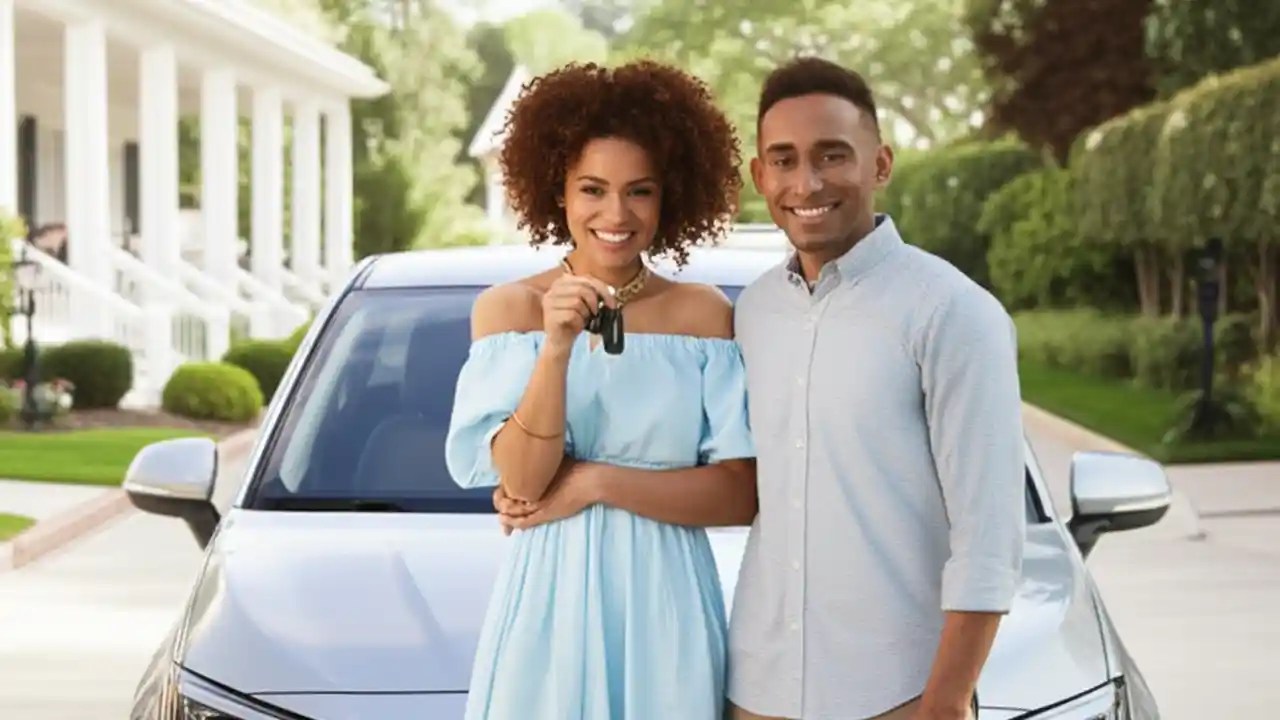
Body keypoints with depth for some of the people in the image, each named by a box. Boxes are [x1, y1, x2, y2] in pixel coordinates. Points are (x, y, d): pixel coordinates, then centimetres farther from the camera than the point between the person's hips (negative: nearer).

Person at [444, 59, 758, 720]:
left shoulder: (704, 313, -1)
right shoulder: (508, 307, -3)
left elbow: (738, 496, -5)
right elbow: (522, 482, -12)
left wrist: (594, 481, -13)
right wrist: (557, 347, -23)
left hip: (667, 609, 1)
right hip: (551, 603, -1)